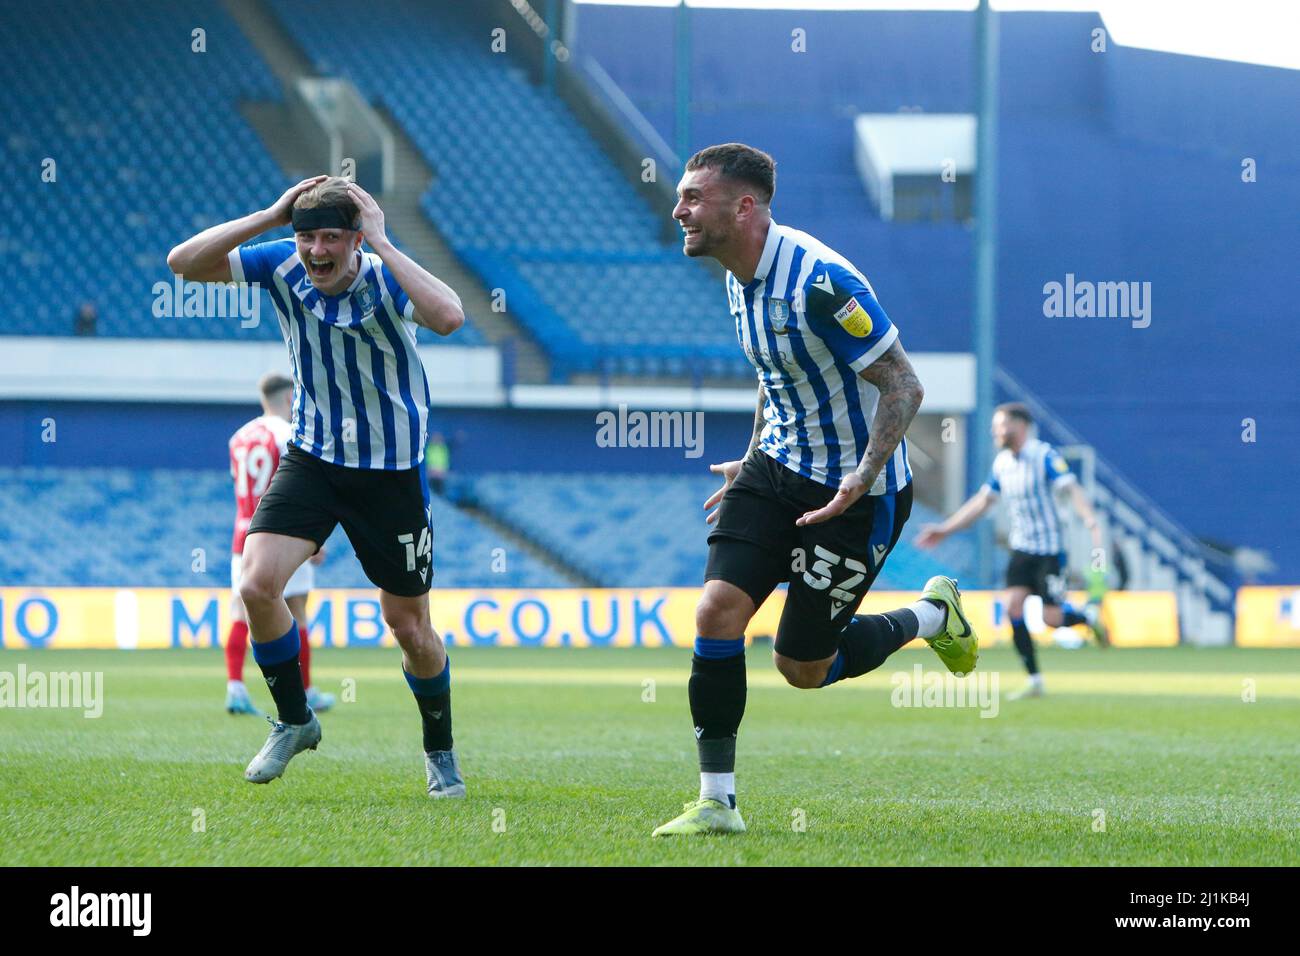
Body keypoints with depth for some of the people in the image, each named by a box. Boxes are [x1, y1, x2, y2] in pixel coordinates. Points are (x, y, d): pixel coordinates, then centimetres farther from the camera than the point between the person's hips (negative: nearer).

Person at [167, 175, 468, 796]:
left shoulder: (386, 279, -20)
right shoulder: (283, 266, -10)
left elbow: (448, 318, -42)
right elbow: (183, 262, -16)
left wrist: (382, 242, -36)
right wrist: (271, 216, -23)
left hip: (391, 472, -3)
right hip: (311, 459, 3)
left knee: (410, 628, 7)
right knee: (257, 585, -18)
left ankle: (440, 751, 32)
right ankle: (293, 721, 5)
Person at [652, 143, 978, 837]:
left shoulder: (820, 282, -26)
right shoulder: (741, 280, 2)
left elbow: (904, 388, -22)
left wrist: (862, 480, -31)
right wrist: (751, 459, 21)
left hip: (858, 492, -7)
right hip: (778, 469, 7)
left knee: (802, 668, 1)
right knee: (717, 609, -11)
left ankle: (932, 616, 27)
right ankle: (716, 802, -3)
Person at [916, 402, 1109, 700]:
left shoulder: (1045, 456, -13)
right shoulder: (1002, 462, 8)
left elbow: (1072, 489, -23)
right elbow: (982, 501, 19)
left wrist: (1091, 522, -40)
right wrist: (945, 530, 19)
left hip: (1049, 549, -6)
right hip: (1021, 548, 6)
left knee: (1051, 619, -10)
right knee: (1013, 606, -11)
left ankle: (1089, 614, 24)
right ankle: (1034, 681, -4)